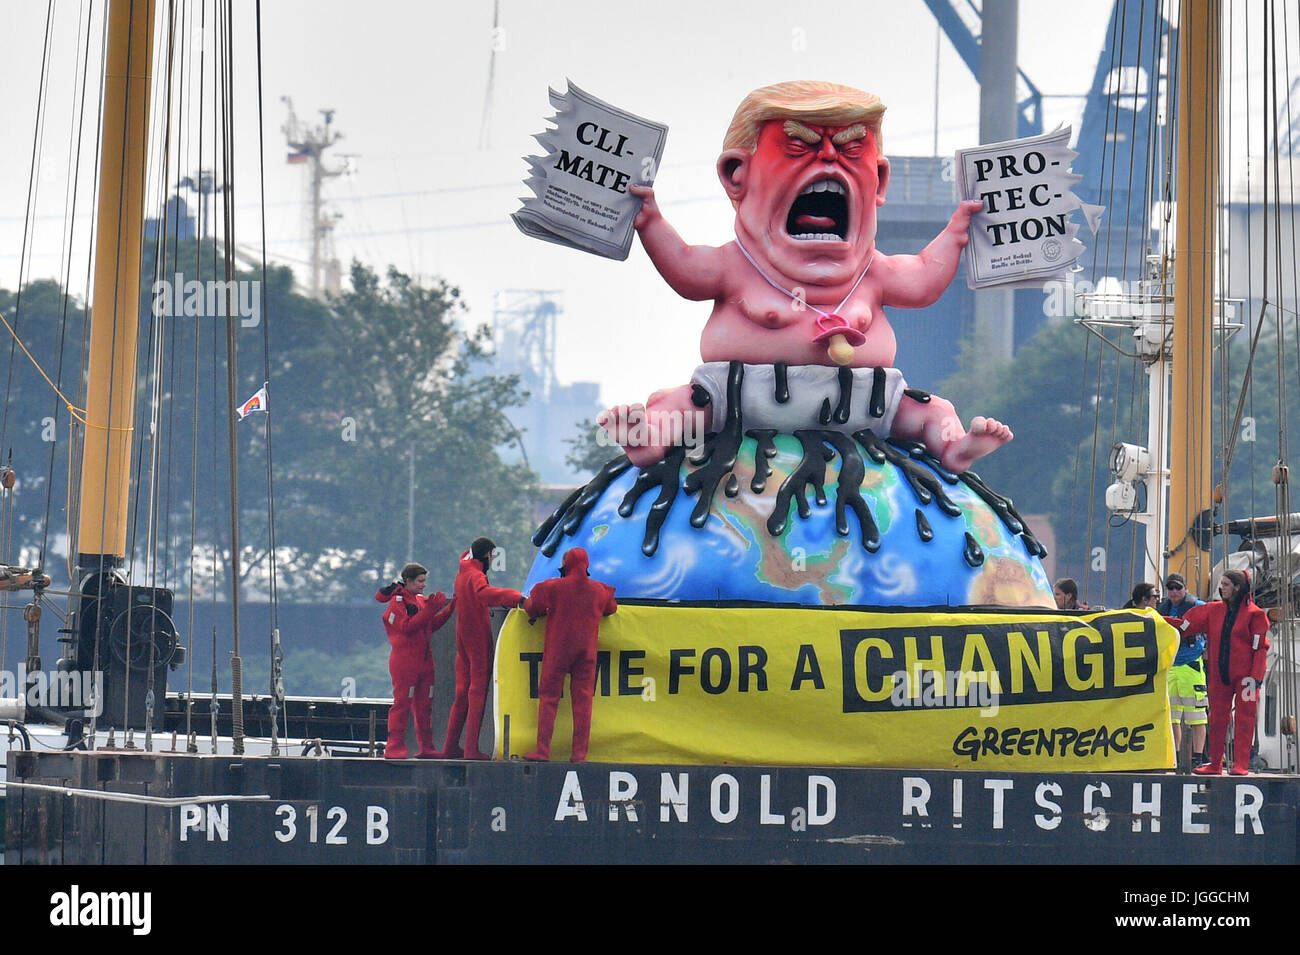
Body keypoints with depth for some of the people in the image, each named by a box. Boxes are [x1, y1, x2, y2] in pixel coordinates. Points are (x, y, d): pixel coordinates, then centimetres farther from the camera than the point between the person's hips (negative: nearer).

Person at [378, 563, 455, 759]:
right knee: (402, 702, -10)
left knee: (425, 704, 8)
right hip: (404, 660, -8)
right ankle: (395, 747, -9)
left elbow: (432, 625, 20)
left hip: (424, 660, 8)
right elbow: (407, 627, -19)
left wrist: (449, 608, 10)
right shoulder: (397, 602, -7)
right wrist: (430, 610, -22)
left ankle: (426, 748, 12)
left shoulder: (421, 601, 17)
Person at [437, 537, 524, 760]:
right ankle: (472, 748, -10)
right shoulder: (475, 576, -15)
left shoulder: (462, 573, 11)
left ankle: (451, 746, 14)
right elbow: (484, 593, -39)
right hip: (479, 639, -9)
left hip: (463, 639, 9)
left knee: (462, 694, 13)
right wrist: (517, 598, -45)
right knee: (477, 693, -7)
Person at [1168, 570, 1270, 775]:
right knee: (1217, 719, 5)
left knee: (1244, 719, -3)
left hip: (1244, 675, -4)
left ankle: (1241, 765, -2)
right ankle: (1214, 764, 10)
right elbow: (1184, 625, 13)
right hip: (1220, 676, 4)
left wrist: (1255, 677, -12)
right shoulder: (1213, 610, 10)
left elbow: (1260, 648, -4)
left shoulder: (1255, 614, -2)